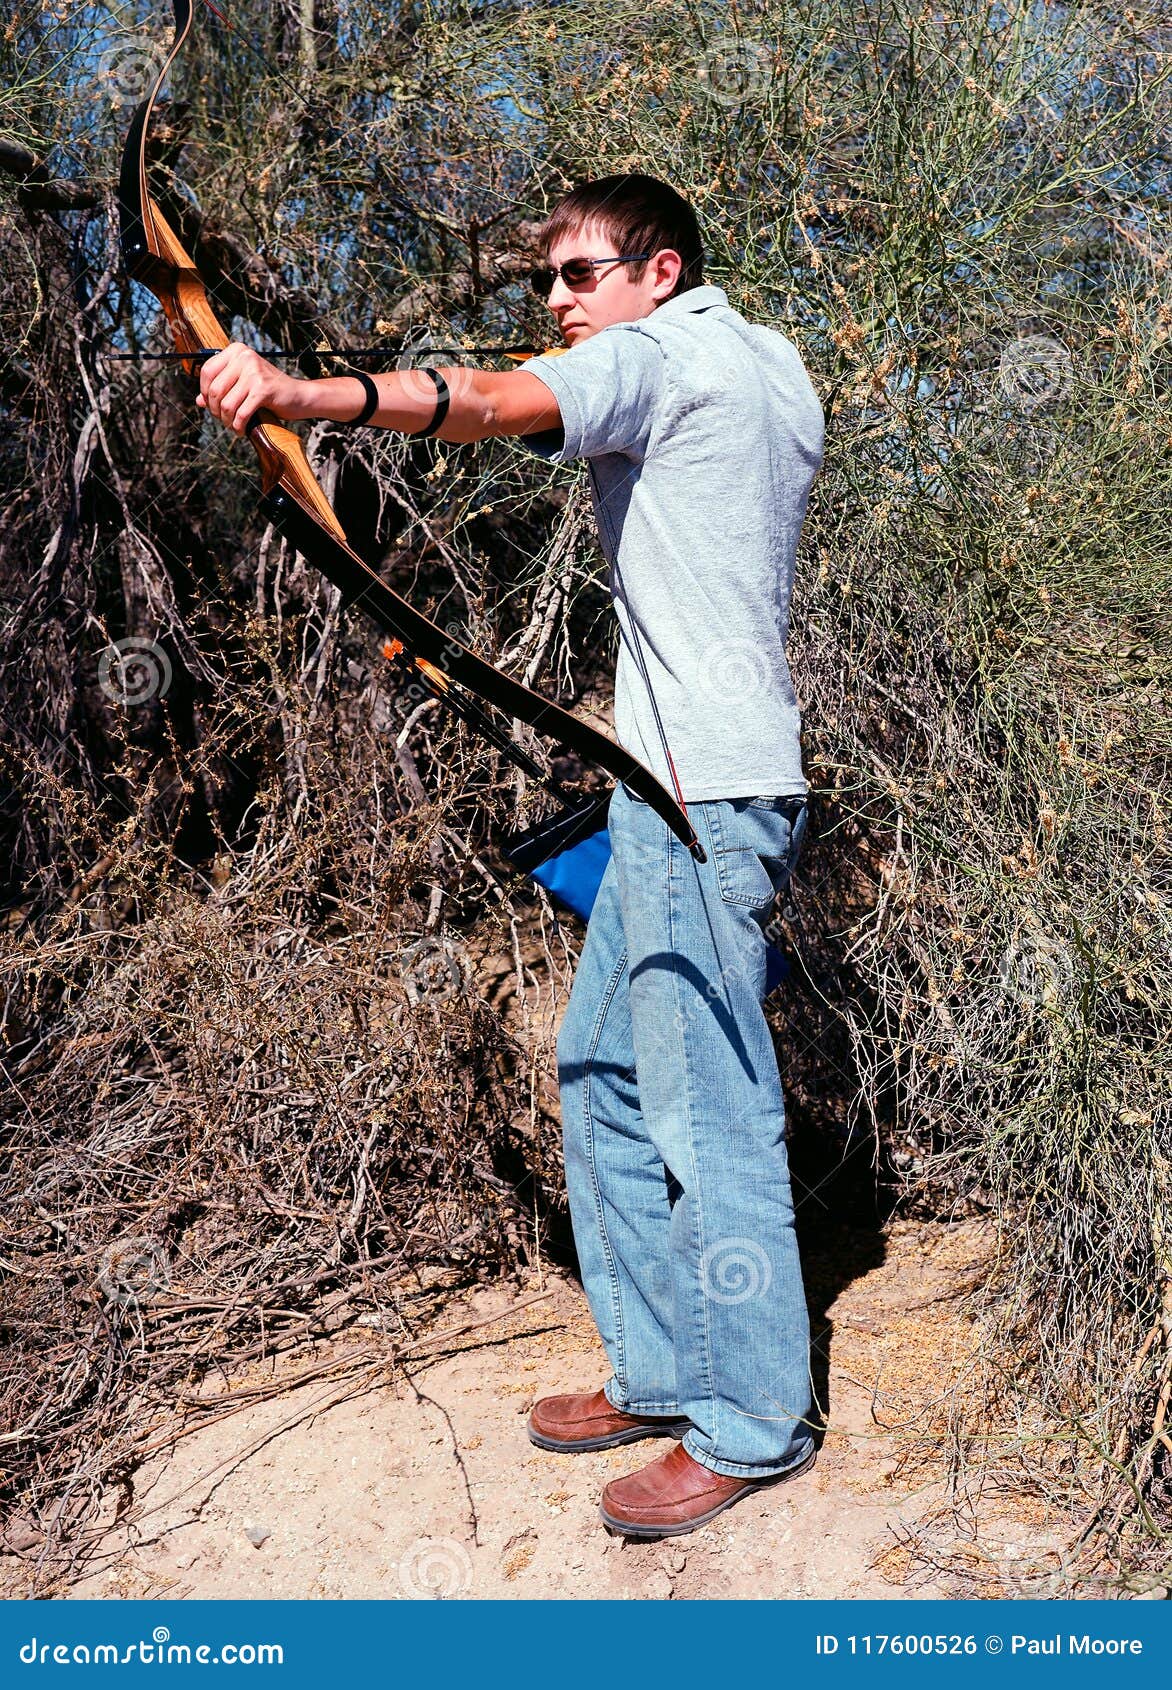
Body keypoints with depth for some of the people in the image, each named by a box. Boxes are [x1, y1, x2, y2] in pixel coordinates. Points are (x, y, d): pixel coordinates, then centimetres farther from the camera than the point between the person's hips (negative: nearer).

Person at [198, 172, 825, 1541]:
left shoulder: (657, 355, -7)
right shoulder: (773, 368, 23)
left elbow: (490, 402, -27)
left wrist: (303, 392, -39)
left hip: (701, 786, -10)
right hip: (693, 778, 10)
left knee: (704, 1099, -5)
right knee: (604, 1071, 12)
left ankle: (753, 1420, 9)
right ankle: (660, 1373, 22)